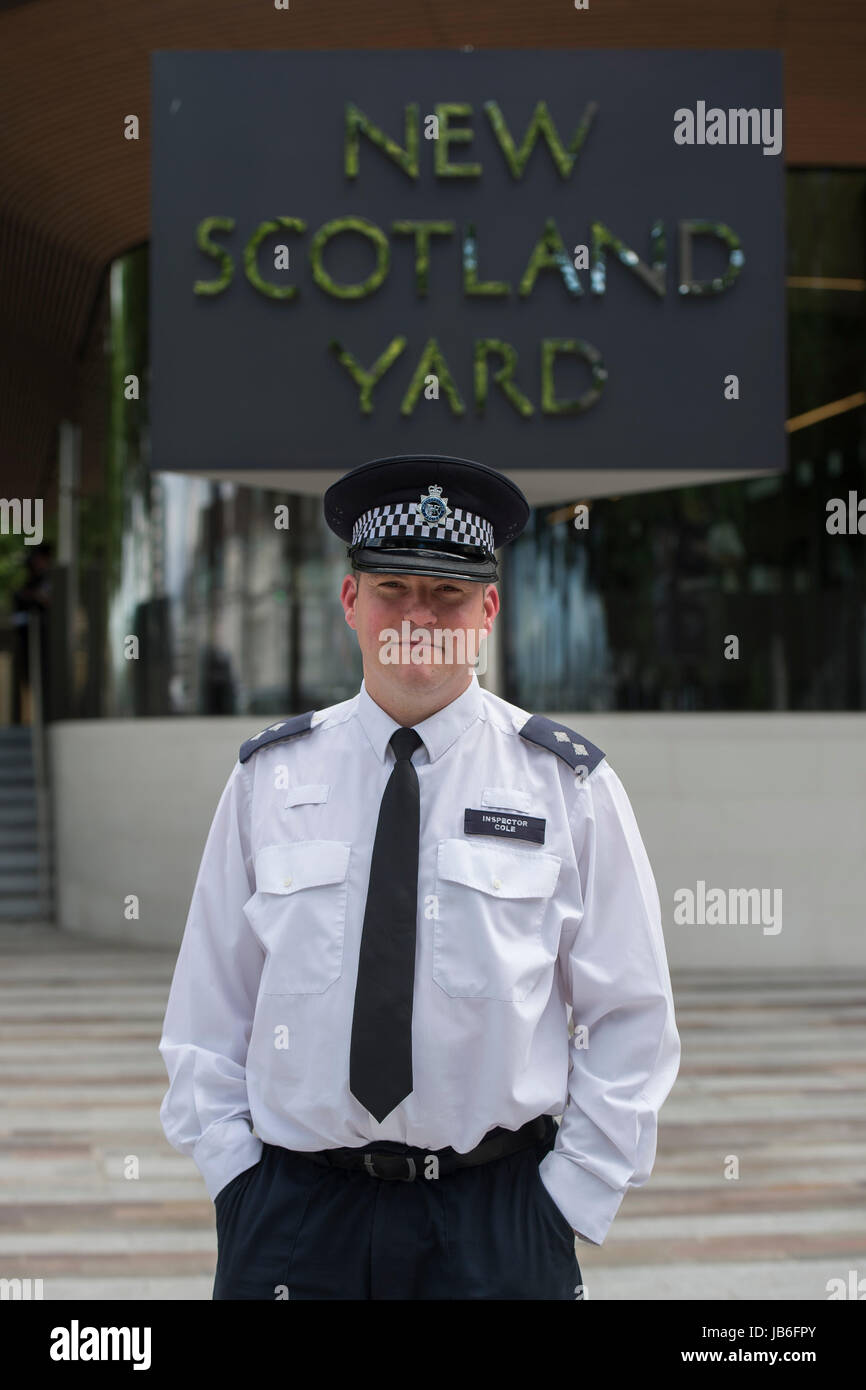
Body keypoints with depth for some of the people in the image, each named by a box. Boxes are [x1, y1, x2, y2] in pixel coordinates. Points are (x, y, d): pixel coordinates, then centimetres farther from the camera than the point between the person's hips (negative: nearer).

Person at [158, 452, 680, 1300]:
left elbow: (631, 1017, 3)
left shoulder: (567, 784, 1)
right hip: (293, 1215, 1)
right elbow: (208, 1006, 8)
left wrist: (571, 1202, -3)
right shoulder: (267, 779, 4)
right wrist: (237, 1179, 1)